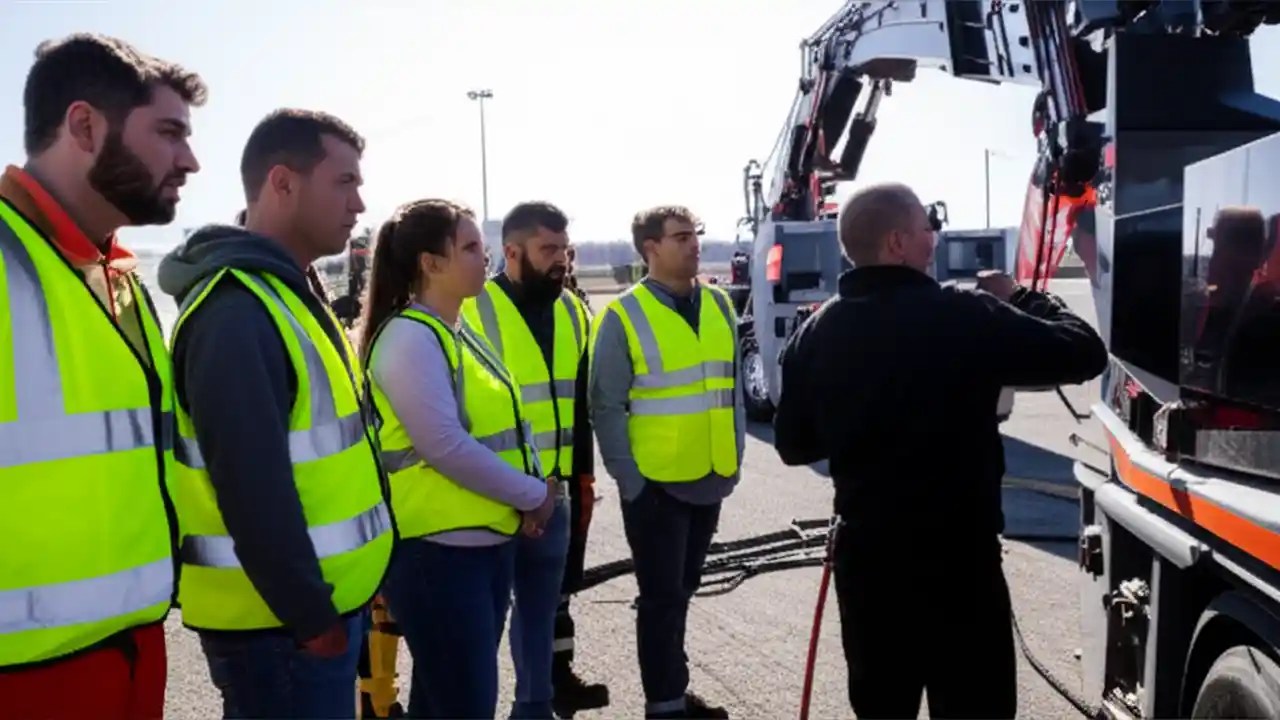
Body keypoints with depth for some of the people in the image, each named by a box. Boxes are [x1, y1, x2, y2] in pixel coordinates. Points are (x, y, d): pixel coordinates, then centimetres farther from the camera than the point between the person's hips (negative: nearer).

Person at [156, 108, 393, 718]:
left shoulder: (289, 294, 12)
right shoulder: (237, 313, -21)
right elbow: (252, 489, -25)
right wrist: (308, 614, -18)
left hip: (323, 600, 9)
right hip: (279, 620, -9)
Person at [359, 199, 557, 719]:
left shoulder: (462, 332, 13)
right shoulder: (409, 337, -15)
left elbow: (508, 420, 15)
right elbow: (445, 446, -22)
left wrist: (537, 483, -3)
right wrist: (531, 495, -12)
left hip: (489, 541, 9)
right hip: (435, 550, -9)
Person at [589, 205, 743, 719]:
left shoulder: (718, 304, 5)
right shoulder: (624, 316, -12)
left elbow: (733, 386, 12)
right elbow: (606, 406, -11)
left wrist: (735, 455, 8)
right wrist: (629, 478, -12)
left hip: (709, 479, 6)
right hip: (655, 483, -6)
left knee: (682, 591, 19)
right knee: (663, 597, 4)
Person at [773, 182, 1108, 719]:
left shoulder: (815, 334, -1)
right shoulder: (964, 316, -16)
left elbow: (793, 445, 5)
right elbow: (1084, 353, -8)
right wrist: (1019, 298, 7)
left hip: (864, 557, 5)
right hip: (958, 557, -5)